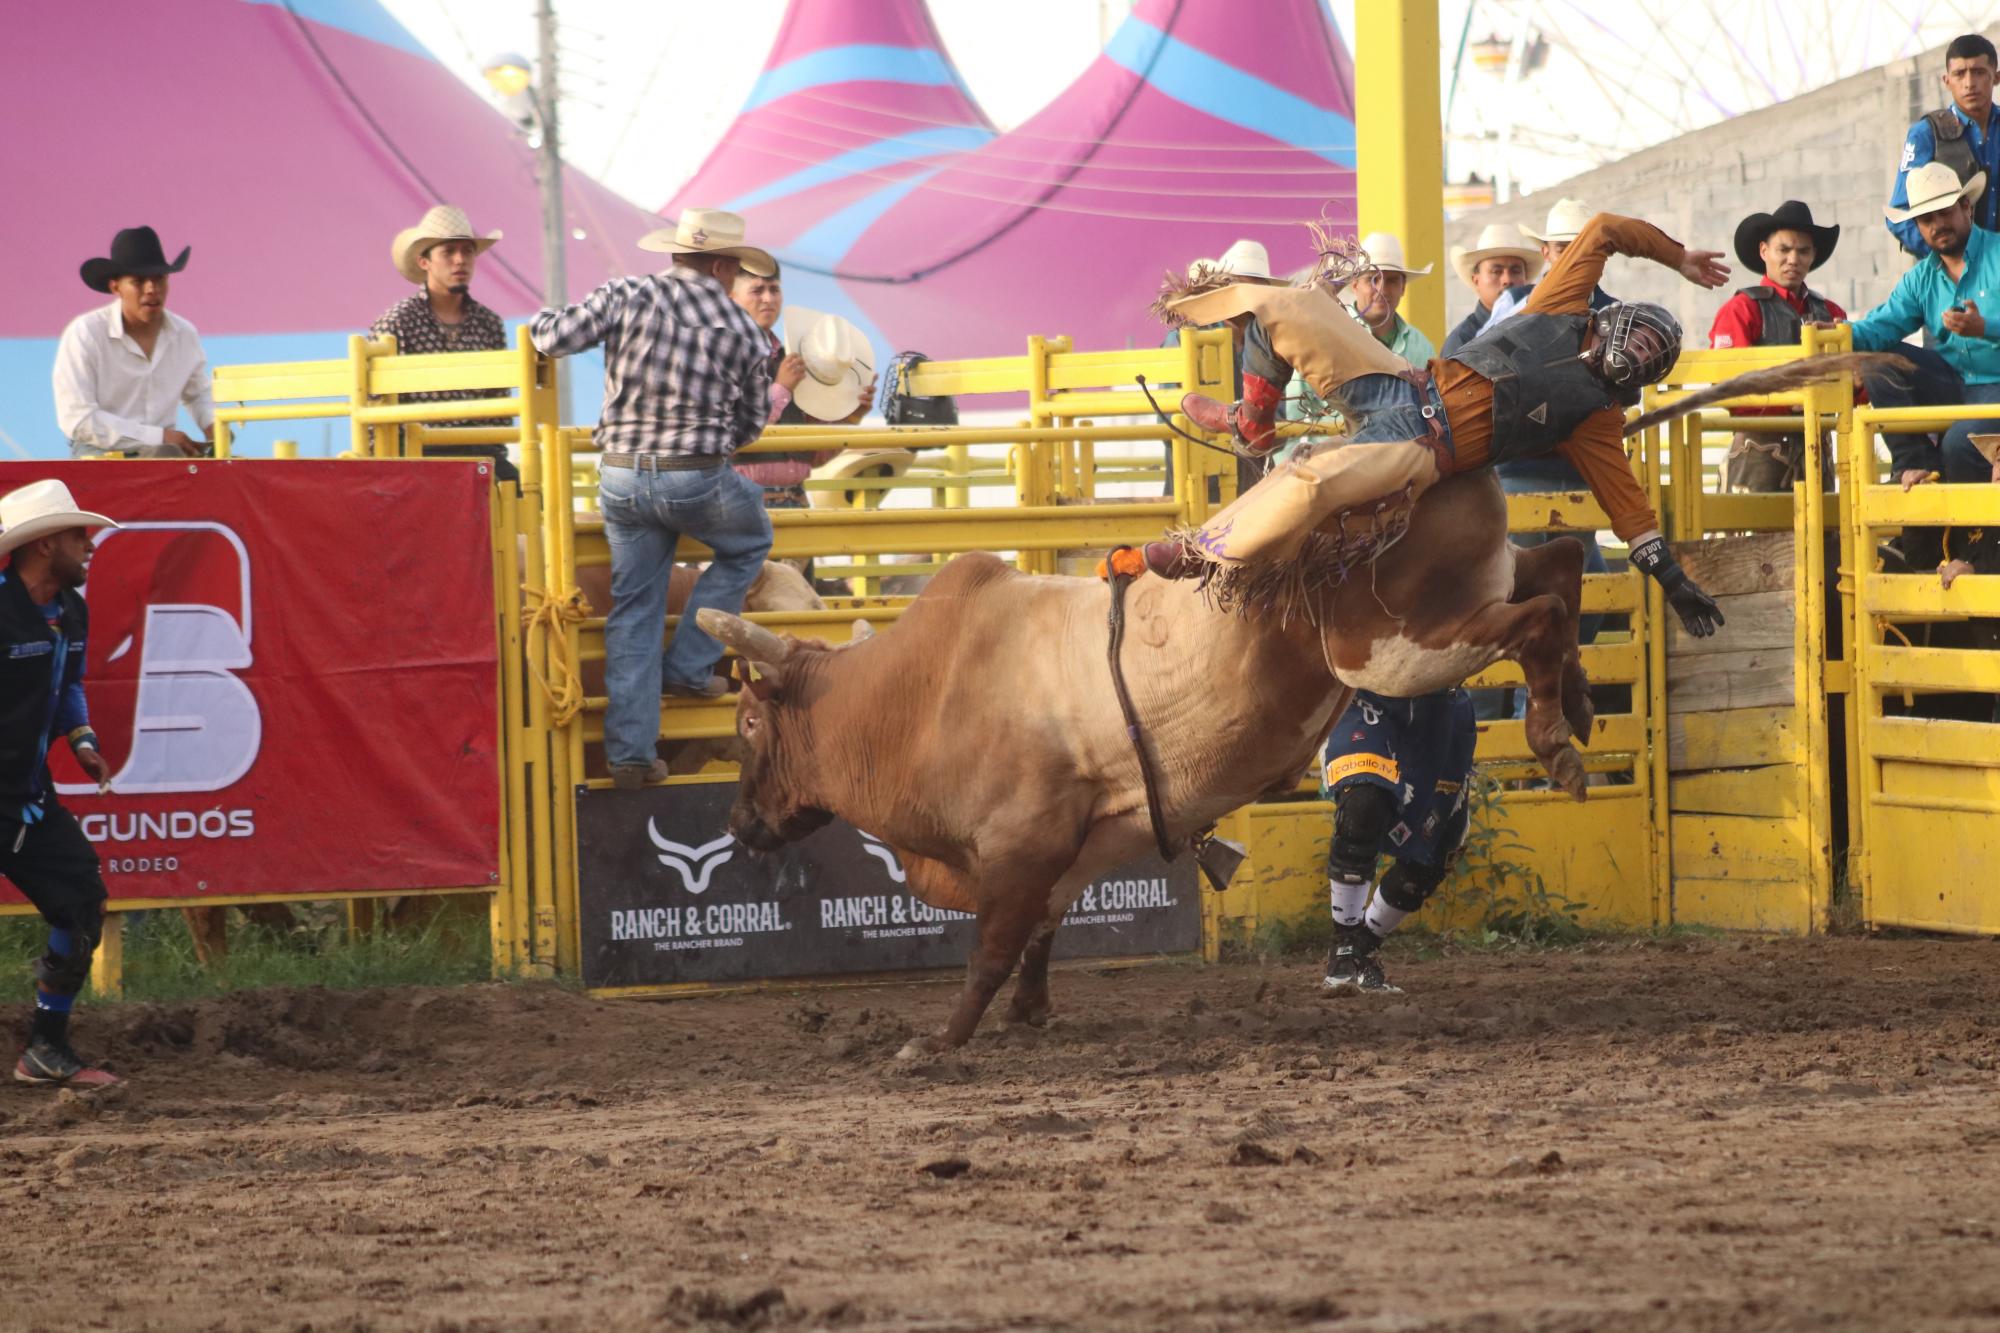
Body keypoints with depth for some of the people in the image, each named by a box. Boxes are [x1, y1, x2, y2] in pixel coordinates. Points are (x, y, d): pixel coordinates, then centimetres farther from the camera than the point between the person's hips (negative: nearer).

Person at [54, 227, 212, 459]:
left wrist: (212, 426, 1)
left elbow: (198, 395, 26)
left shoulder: (184, 334, 5)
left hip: (163, 449, 6)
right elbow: (78, 419, -18)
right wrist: (159, 436, -20)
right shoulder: (84, 333, -12)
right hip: (100, 451, -6)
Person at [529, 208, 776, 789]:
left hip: (620, 480, 2)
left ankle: (629, 751, 9)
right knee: (748, 544, 28)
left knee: (633, 611, 11)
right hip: (699, 479, -2)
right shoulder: (745, 332, 0)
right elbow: (753, 422, 10)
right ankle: (688, 667, 21)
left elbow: (555, 338, -8)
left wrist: (541, 321, 16)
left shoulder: (627, 296, -3)